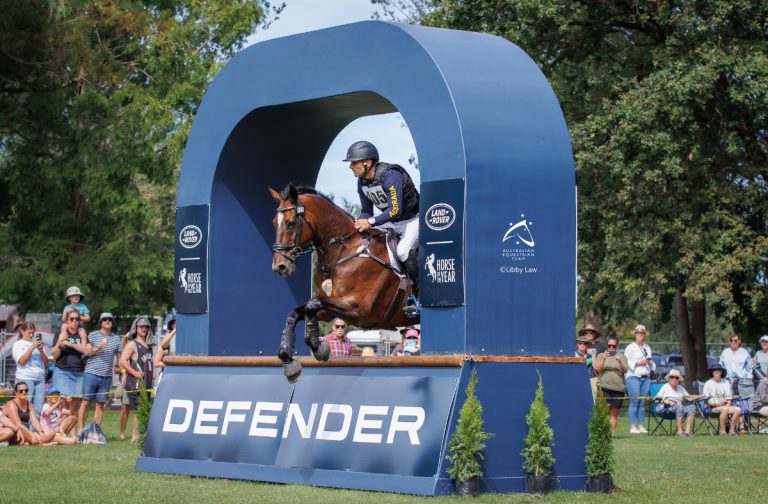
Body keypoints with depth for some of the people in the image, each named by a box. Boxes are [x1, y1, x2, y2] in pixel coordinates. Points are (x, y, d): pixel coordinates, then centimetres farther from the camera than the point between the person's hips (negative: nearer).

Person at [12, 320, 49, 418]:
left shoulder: (37, 343, 16)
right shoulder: (18, 344, 7)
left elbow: (46, 363, 13)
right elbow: (21, 361, -9)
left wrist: (41, 350, -3)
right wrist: (32, 347, -10)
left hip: (40, 378, 4)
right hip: (25, 378, -4)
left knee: (39, 409, -2)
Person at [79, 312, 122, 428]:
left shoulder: (117, 338, 12)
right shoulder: (92, 335, 5)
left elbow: (120, 357, 15)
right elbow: (87, 352, -4)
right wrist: (98, 348, -22)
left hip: (107, 376, 3)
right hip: (91, 374, -3)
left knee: (101, 404, 4)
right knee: (86, 402, -3)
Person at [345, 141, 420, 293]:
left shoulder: (390, 175, -29)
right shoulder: (362, 181, -2)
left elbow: (395, 210, -34)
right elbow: (366, 211, 6)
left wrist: (371, 222, -39)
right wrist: (360, 223, -16)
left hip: (412, 219, -8)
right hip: (391, 223, 8)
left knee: (403, 251, -30)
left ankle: (421, 288, -14)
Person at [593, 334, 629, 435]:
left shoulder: (622, 357, 13)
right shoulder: (601, 355, 12)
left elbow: (626, 370, 1)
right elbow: (598, 369, 0)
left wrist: (620, 361, -17)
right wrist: (603, 359, -15)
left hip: (618, 388, 2)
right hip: (604, 386, -2)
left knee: (614, 412, 1)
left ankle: (612, 432, 4)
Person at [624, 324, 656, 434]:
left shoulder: (648, 347, 21)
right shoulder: (630, 347, 3)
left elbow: (652, 365, 27)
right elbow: (626, 362, -7)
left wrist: (650, 364, 5)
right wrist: (638, 363, -14)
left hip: (646, 377, 5)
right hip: (633, 377, -5)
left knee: (642, 403, 1)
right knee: (634, 402, -10)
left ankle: (640, 425, 5)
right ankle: (632, 426, -9)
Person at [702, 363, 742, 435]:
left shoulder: (726, 383, 19)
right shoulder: (708, 383, 6)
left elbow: (729, 398, 17)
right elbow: (706, 399, -1)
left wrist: (728, 404, -6)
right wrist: (715, 404, -16)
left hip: (725, 406, 5)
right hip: (713, 407, -5)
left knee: (738, 409, -23)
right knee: (725, 409, -36)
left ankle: (732, 429, -18)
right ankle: (722, 430, -28)